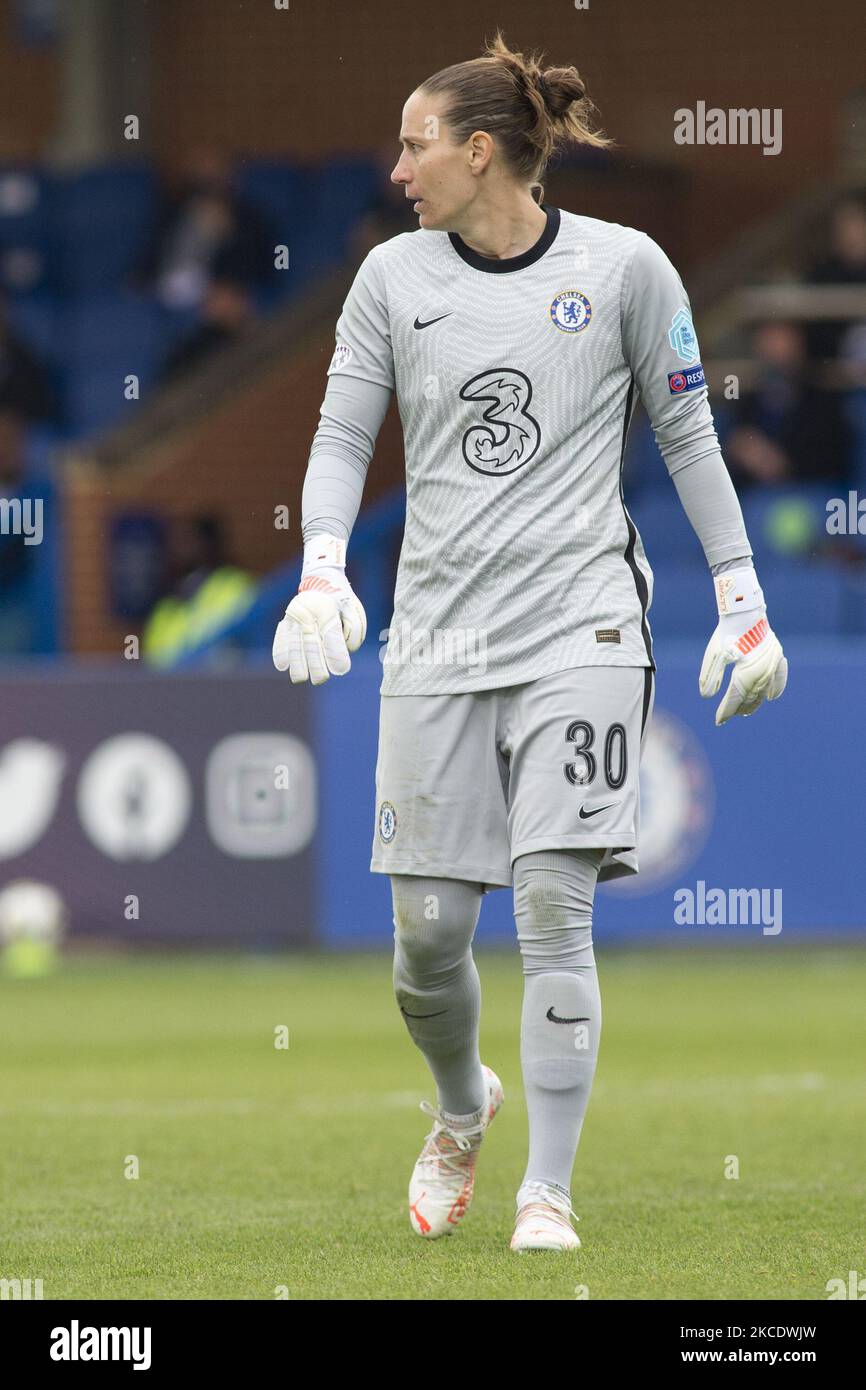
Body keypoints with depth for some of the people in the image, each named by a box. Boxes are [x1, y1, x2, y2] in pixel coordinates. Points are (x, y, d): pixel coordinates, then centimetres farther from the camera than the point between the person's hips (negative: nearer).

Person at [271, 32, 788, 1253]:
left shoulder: (623, 266, -1)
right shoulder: (394, 276, 6)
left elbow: (688, 434, 6)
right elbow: (342, 432, 6)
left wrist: (743, 602, 5)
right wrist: (322, 570, -11)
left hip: (580, 628, -3)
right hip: (436, 636, 3)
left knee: (554, 908, -13)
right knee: (428, 932, 1)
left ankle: (547, 1192, -6)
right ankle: (463, 1109, 33)